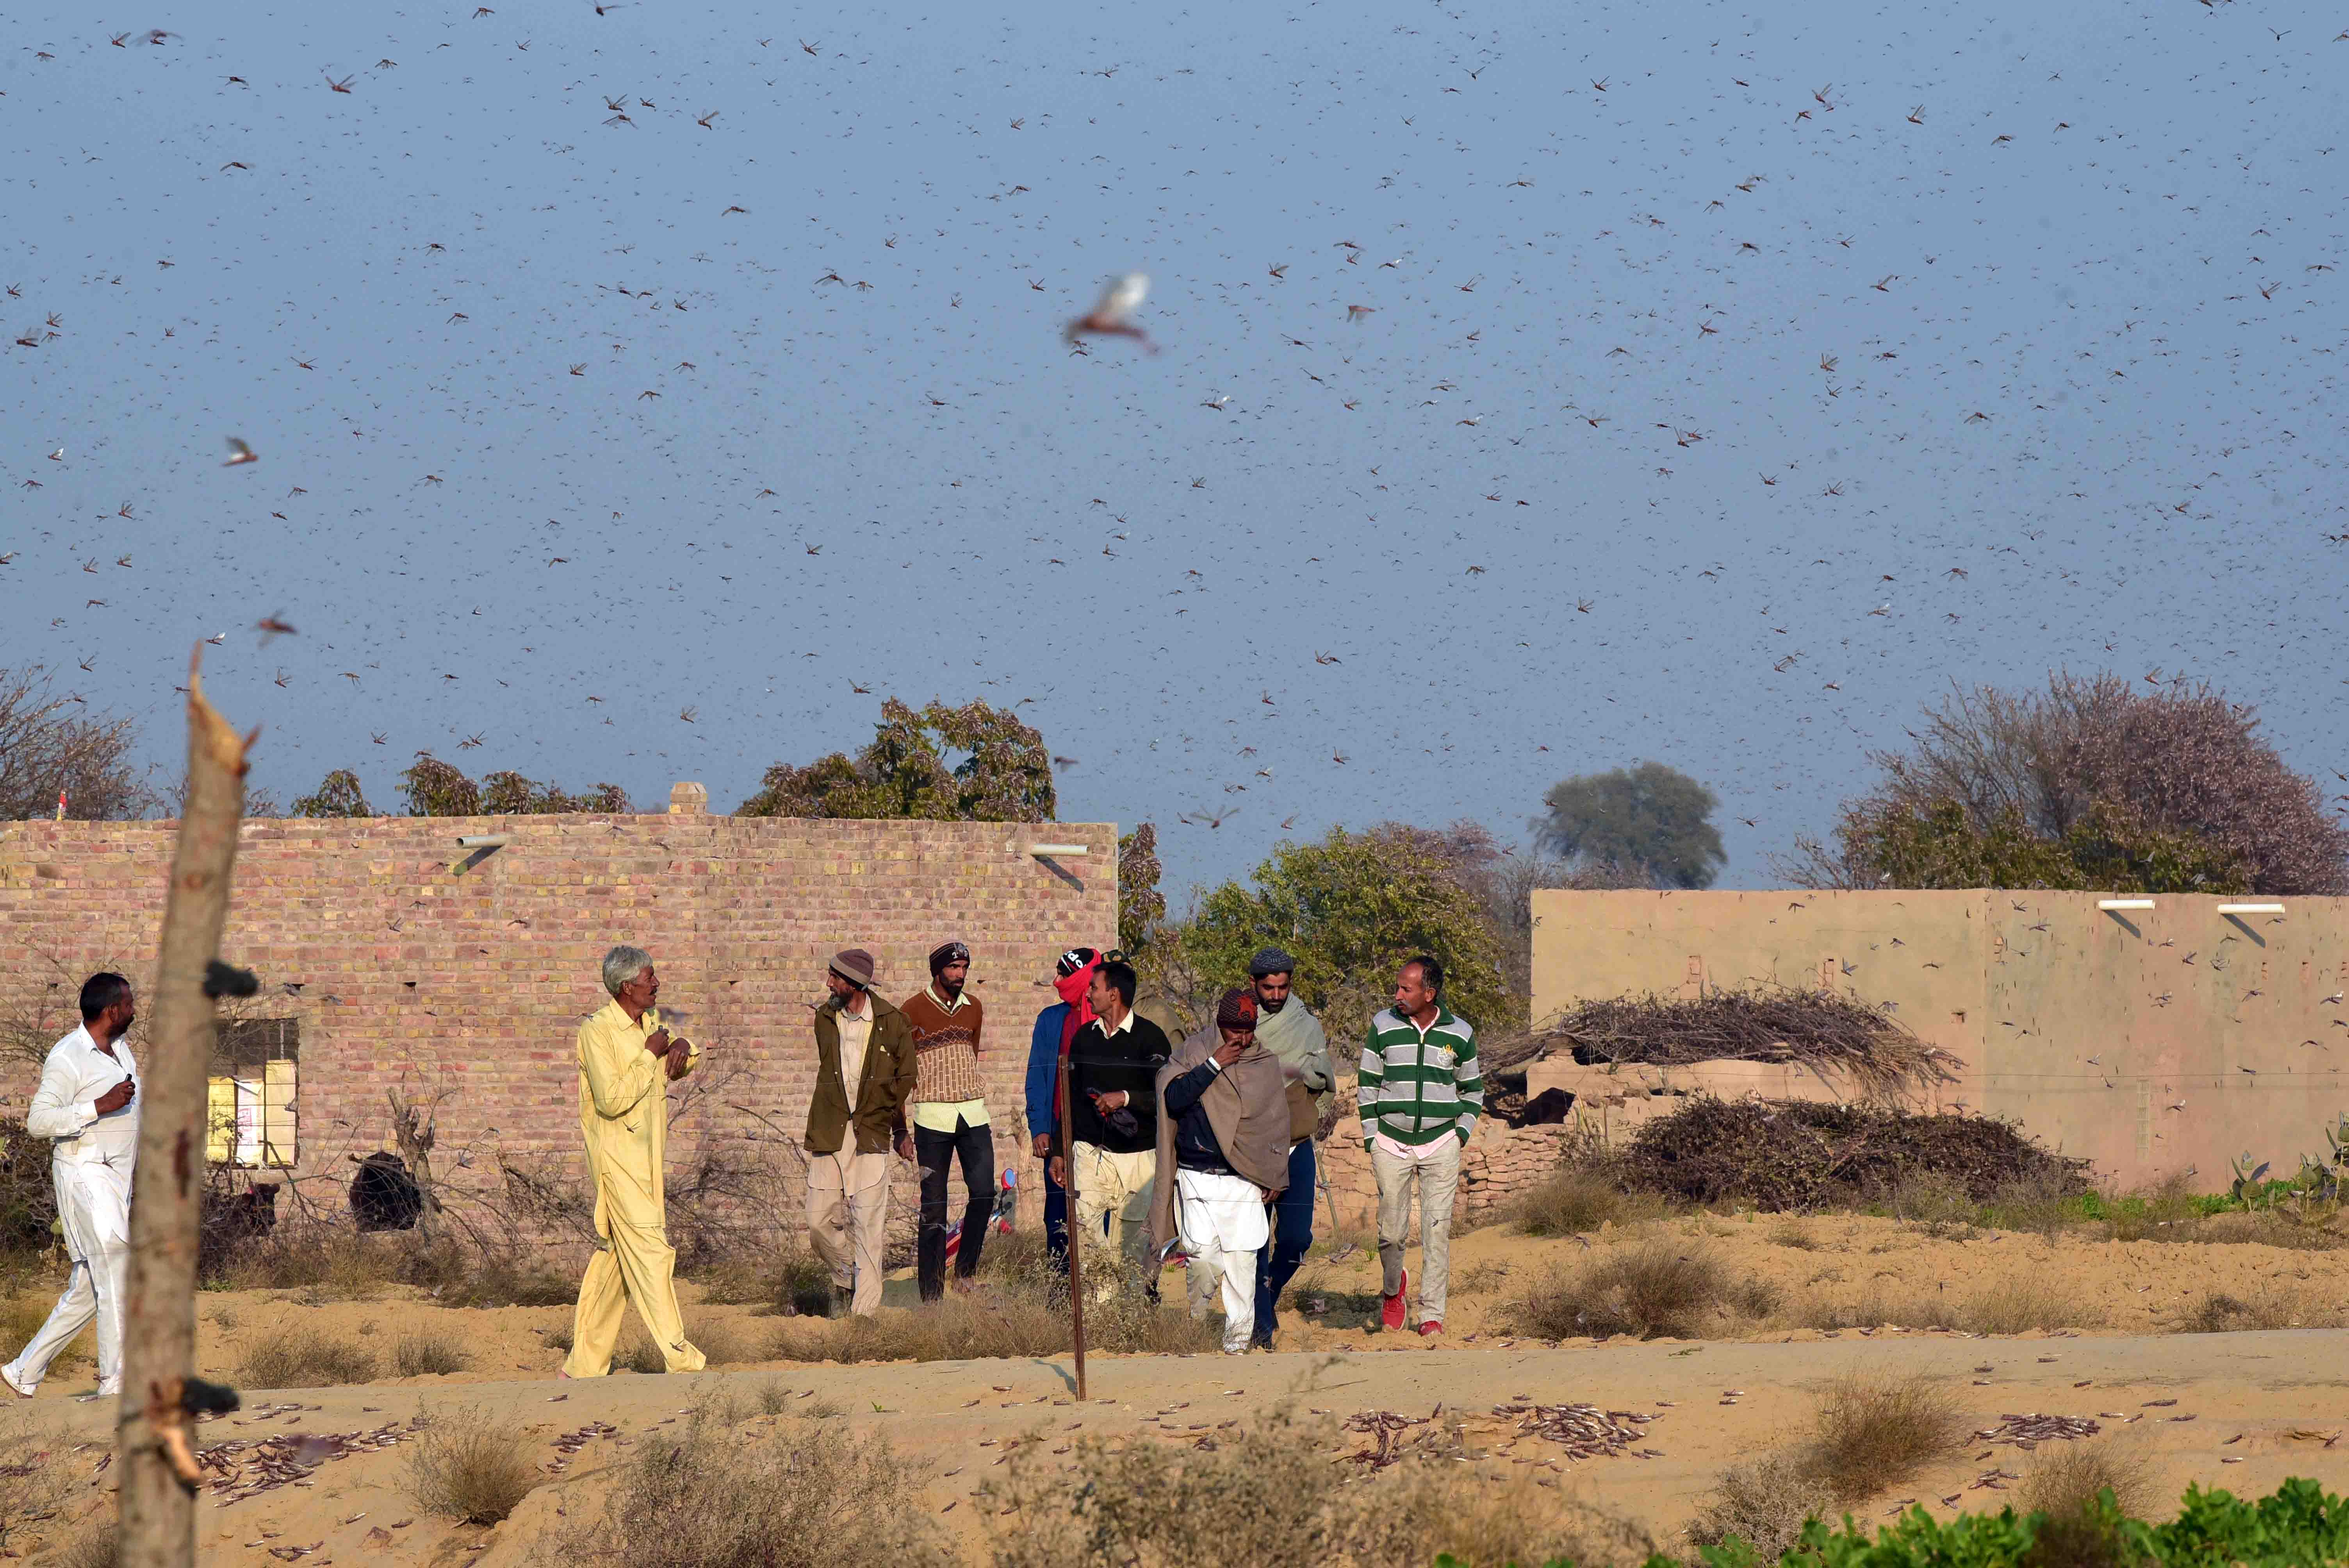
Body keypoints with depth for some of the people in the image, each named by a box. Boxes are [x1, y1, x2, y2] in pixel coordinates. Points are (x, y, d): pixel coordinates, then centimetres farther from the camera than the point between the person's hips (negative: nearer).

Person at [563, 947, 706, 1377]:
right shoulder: (597, 1032, -14)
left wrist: (682, 1048, 6)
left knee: (613, 1257, 10)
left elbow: (677, 1071, 29)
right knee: (649, 1250, -10)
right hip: (617, 1158, -9)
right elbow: (612, 1100, -22)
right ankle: (678, 1358, -11)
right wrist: (651, 1055, -17)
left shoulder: (652, 1021, 12)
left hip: (647, 1157, 9)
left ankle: (584, 1364, 14)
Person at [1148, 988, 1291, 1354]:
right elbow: (1173, 1099, -11)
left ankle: (1239, 1334, 3)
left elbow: (1276, 1123, 14)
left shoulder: (1266, 1065, 9)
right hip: (1196, 1178, -1)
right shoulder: (1192, 1054, 3)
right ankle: (1196, 1320, 13)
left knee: (1242, 1258, -3)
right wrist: (1214, 1065, -16)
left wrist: (1275, 1177, 10)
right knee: (1203, 1255, -9)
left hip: (1245, 1180, 1)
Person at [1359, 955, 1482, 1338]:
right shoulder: (1383, 1027, 0)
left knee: (1437, 1231, -4)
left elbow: (1473, 1090, 15)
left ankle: (1432, 1316, 1)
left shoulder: (1459, 1034, 1)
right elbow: (1368, 1085, 6)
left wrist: (1462, 1134, 3)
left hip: (1441, 1144, 0)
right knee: (1391, 1233, 1)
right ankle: (1393, 1288, 31)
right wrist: (1372, 1140, 1)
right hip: (1391, 1144, 0)